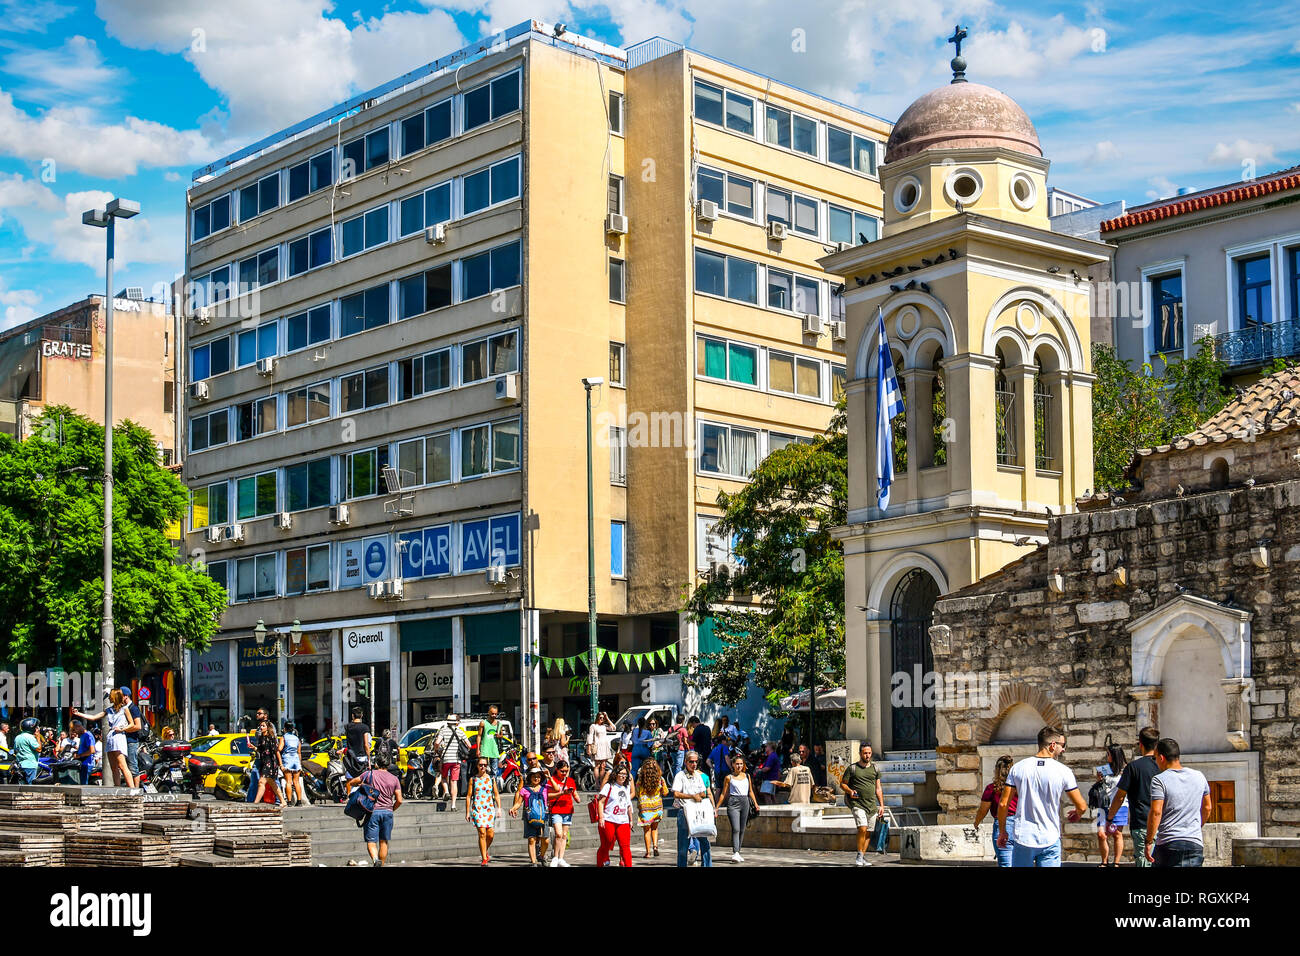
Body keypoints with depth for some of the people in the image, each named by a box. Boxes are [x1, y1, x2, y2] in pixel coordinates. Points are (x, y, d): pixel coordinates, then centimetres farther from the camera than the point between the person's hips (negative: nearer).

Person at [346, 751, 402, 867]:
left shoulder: (369, 774, 3)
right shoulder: (394, 779, 8)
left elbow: (351, 783, 13)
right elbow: (399, 801, 4)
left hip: (373, 811, -2)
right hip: (388, 812, 2)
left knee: (371, 841, -3)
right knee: (384, 842, 13)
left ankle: (375, 859, -29)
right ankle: (382, 864, 16)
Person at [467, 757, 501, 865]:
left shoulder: (491, 779, 10)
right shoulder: (473, 779, 6)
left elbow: (496, 795, 12)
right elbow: (468, 796, 8)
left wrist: (499, 808, 2)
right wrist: (467, 812, 4)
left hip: (490, 808, 2)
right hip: (477, 809, -2)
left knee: (490, 834, -5)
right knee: (482, 833, -12)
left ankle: (485, 851, 24)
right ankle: (484, 859, -6)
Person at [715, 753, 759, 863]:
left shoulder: (747, 776, 13)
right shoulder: (729, 777, 4)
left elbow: (750, 791, 19)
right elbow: (723, 793, 7)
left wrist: (755, 804, 9)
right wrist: (717, 807, 4)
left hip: (745, 802, 4)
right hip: (733, 803, -4)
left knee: (742, 830, 5)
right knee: (736, 829, -15)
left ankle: (737, 853, 14)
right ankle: (735, 854, -22)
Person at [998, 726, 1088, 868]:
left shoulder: (1017, 768, -1)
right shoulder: (1064, 771, -5)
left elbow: (1003, 804, 0)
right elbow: (1082, 807, -1)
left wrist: (1002, 832, 13)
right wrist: (1076, 816, 23)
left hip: (1023, 839, 1)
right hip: (1050, 840, -1)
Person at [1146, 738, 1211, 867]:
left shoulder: (1159, 780, -8)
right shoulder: (1199, 776, 9)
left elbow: (1156, 812, -16)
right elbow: (1207, 808, 18)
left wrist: (1149, 842, -10)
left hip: (1168, 843, -4)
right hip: (1195, 843, 4)